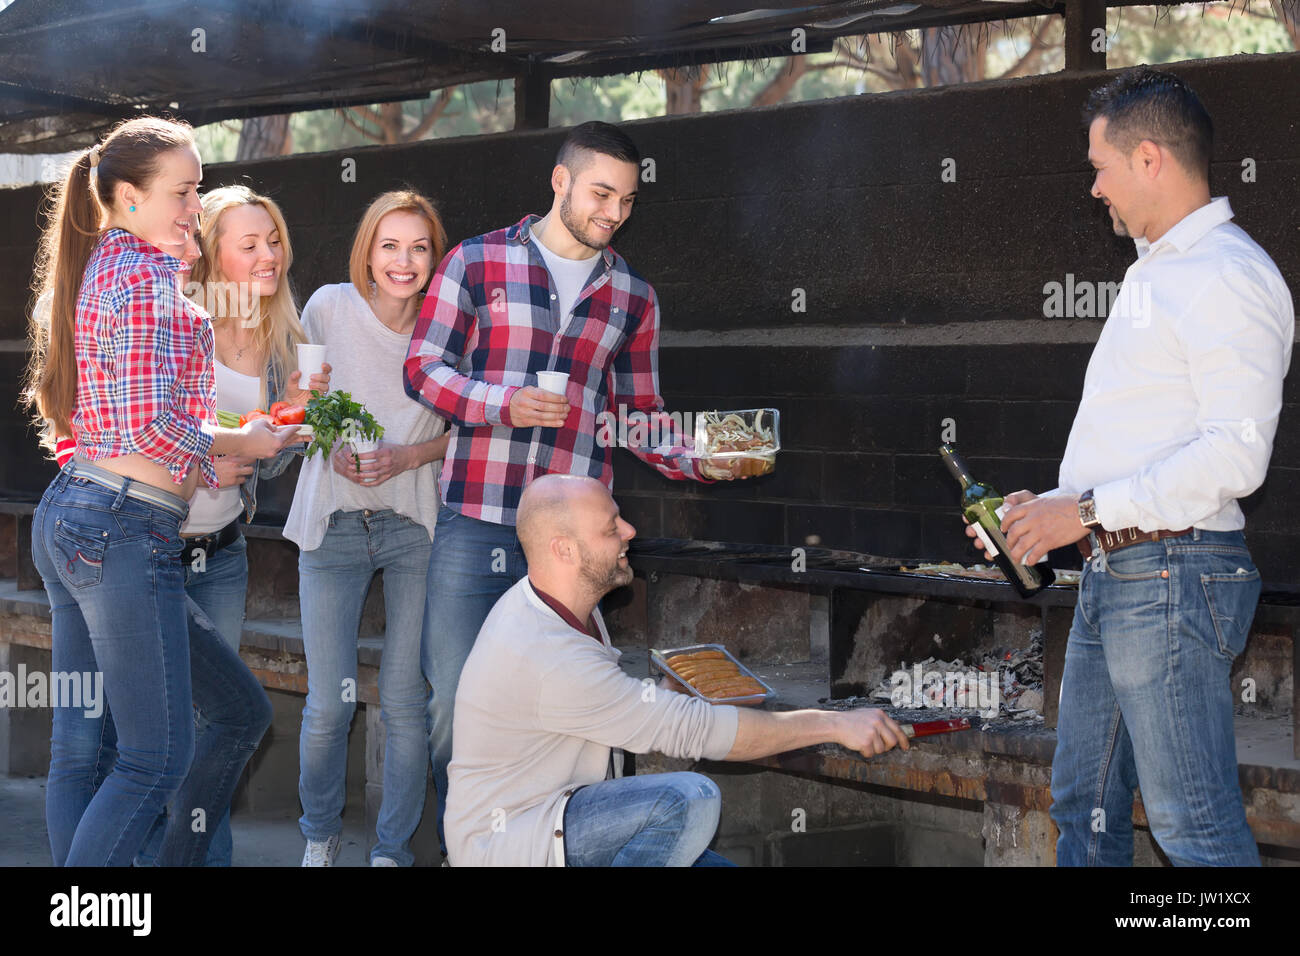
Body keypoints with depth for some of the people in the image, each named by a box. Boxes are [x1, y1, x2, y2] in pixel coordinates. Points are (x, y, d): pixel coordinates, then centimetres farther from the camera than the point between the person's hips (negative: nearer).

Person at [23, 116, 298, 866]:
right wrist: (245, 442, -3)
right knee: (155, 759, -6)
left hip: (67, 516, 10)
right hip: (126, 528, -10)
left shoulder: (91, 268, 17)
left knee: (81, 750, 9)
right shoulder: (148, 274, -11)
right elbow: (155, 426, -18)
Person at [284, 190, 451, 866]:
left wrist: (406, 457, -14)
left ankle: (392, 849, 17)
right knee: (328, 703, -1)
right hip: (334, 523, 0)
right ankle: (320, 835, 25)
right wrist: (333, 450, -10)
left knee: (406, 702, 0)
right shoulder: (330, 307, -5)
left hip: (415, 525, 0)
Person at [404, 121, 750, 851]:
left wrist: (702, 460, -2)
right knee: (454, 700, 0)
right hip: (475, 524, -2)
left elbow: (642, 414, 17)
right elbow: (423, 367, 2)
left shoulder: (633, 297, 13)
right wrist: (503, 404, -15)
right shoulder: (478, 263, 4)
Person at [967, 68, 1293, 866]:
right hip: (1113, 574, 10)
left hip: (1171, 578, -10)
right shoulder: (1153, 273, 20)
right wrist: (1051, 506, 13)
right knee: (1085, 804, 15)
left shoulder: (1226, 275, -12)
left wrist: (1088, 511, -19)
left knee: (1197, 827, -7)